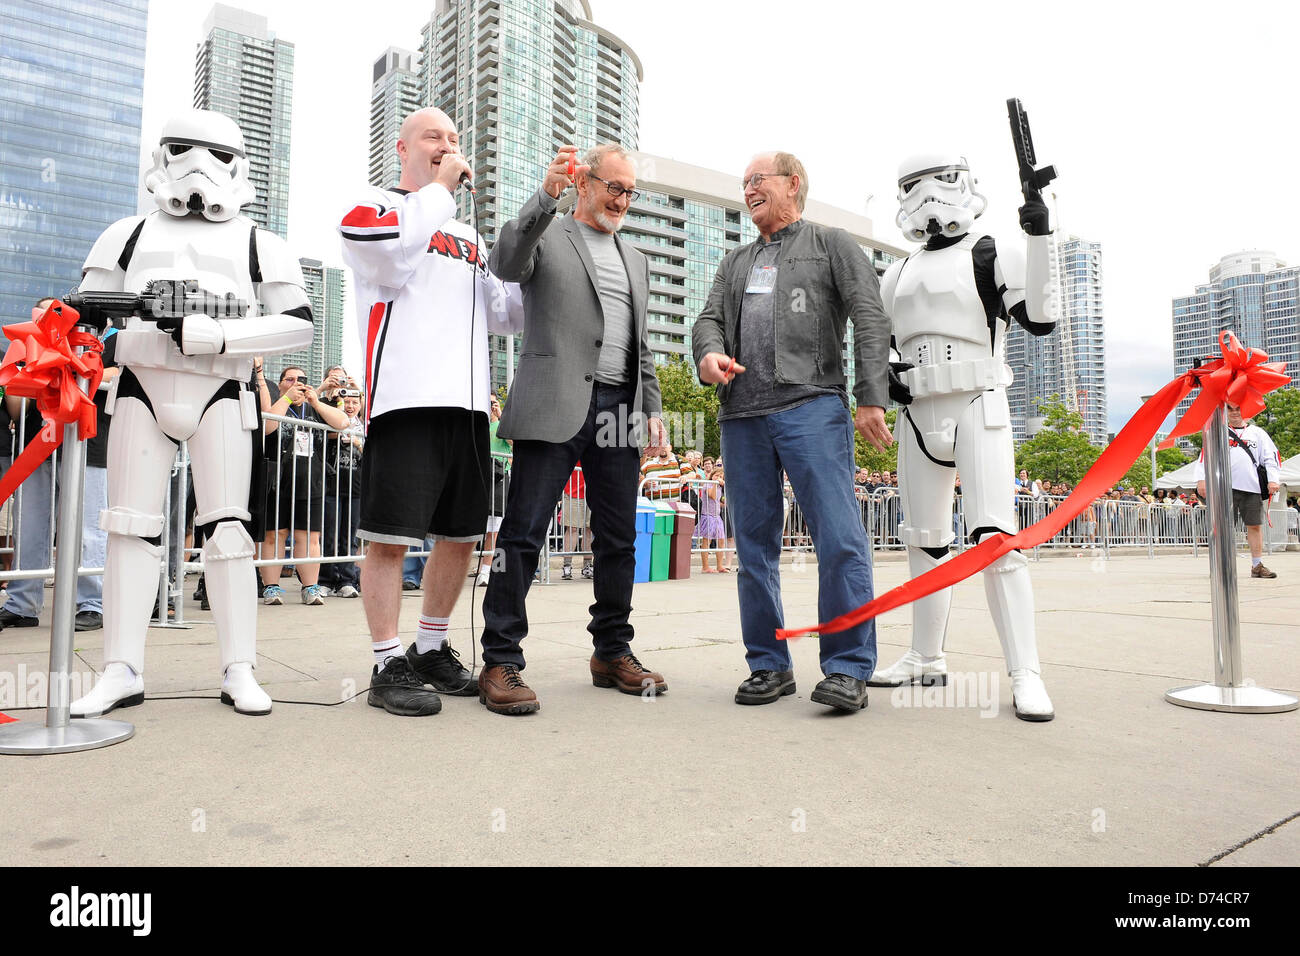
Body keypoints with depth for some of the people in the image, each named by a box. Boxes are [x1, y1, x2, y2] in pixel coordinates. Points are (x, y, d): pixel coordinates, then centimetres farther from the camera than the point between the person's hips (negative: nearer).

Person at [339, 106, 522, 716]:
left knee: (462, 534, 10)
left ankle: (431, 650, 24)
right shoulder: (371, 206, 9)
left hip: (467, 401, 7)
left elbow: (498, 311, 24)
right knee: (390, 537, -6)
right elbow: (396, 258, -13)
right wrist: (439, 189, -3)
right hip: (405, 397, -7)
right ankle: (389, 667, 5)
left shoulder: (468, 237, 28)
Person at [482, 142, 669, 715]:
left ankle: (613, 653, 20)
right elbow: (505, 264, -14)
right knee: (523, 533, -6)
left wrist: (652, 409, 14)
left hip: (619, 413, 6)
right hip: (556, 405, -5)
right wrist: (546, 195, -22)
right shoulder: (546, 237, 9)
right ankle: (500, 662, 1)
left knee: (619, 538, 8)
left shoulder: (636, 261, 25)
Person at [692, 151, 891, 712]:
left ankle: (848, 668, -3)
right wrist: (709, 353, -9)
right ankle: (768, 666, 13)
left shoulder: (831, 244, 13)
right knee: (754, 546, 4)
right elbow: (709, 318, 17)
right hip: (742, 417, 5)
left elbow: (870, 319, 2)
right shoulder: (735, 262, 27)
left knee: (840, 539, -12)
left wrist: (870, 397, -10)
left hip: (811, 407, -5)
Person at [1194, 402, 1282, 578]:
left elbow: (1271, 456, 9)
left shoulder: (1257, 433, 15)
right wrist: (1201, 479, -9)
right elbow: (1205, 455, 4)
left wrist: (1273, 480, -4)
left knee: (1255, 525, 4)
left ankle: (1257, 565, 11)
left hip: (1252, 487, 2)